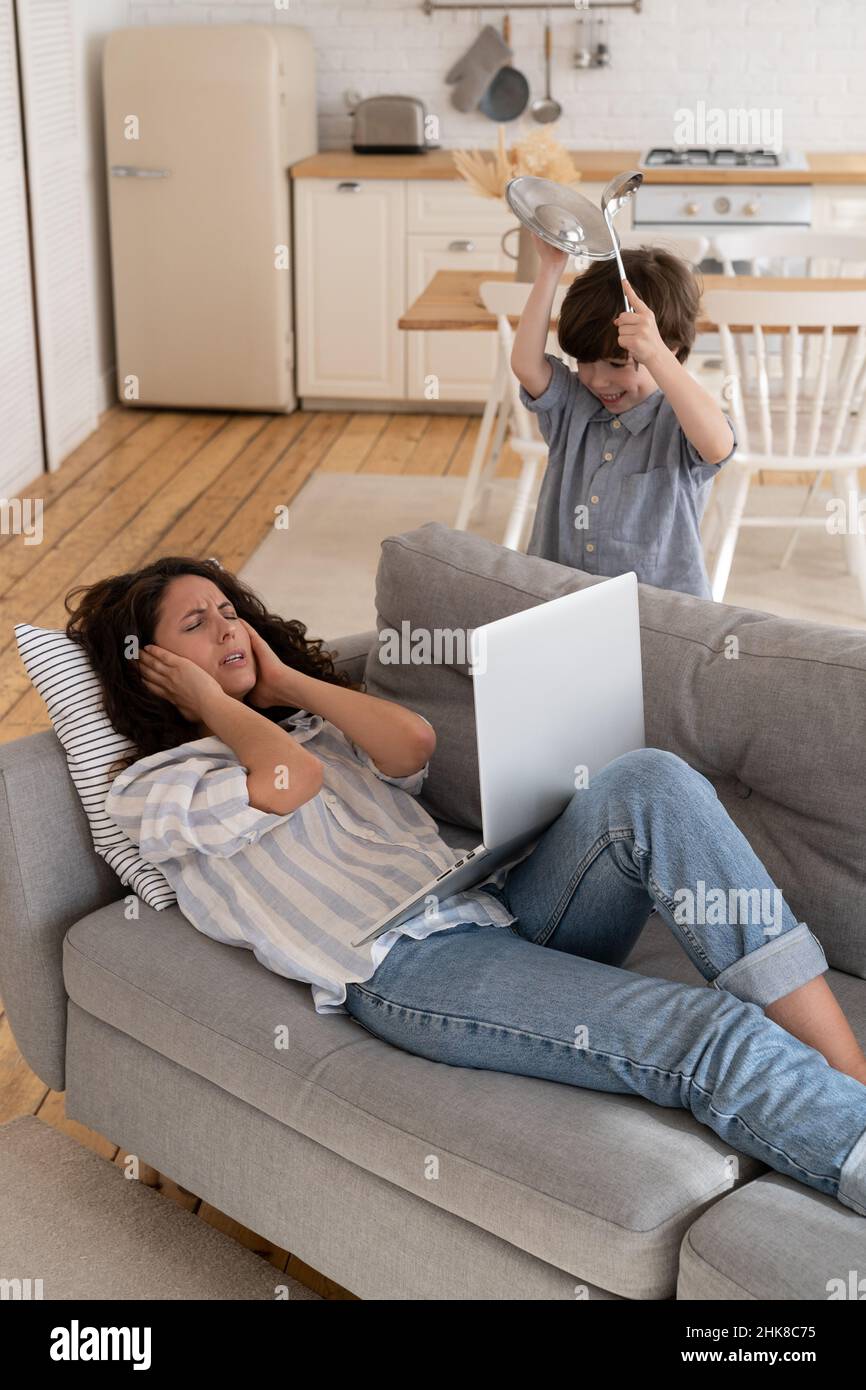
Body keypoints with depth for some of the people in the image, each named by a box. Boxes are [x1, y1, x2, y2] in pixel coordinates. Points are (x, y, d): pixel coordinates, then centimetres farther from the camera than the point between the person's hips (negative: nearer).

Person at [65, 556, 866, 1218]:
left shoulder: (314, 720, 31)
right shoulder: (151, 788, 12)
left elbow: (412, 744, 8)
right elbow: (288, 782, -9)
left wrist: (285, 680, 15)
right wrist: (212, 703, 8)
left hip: (498, 911, 6)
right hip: (401, 968, -6)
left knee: (650, 781, -27)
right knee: (713, 1038, -29)